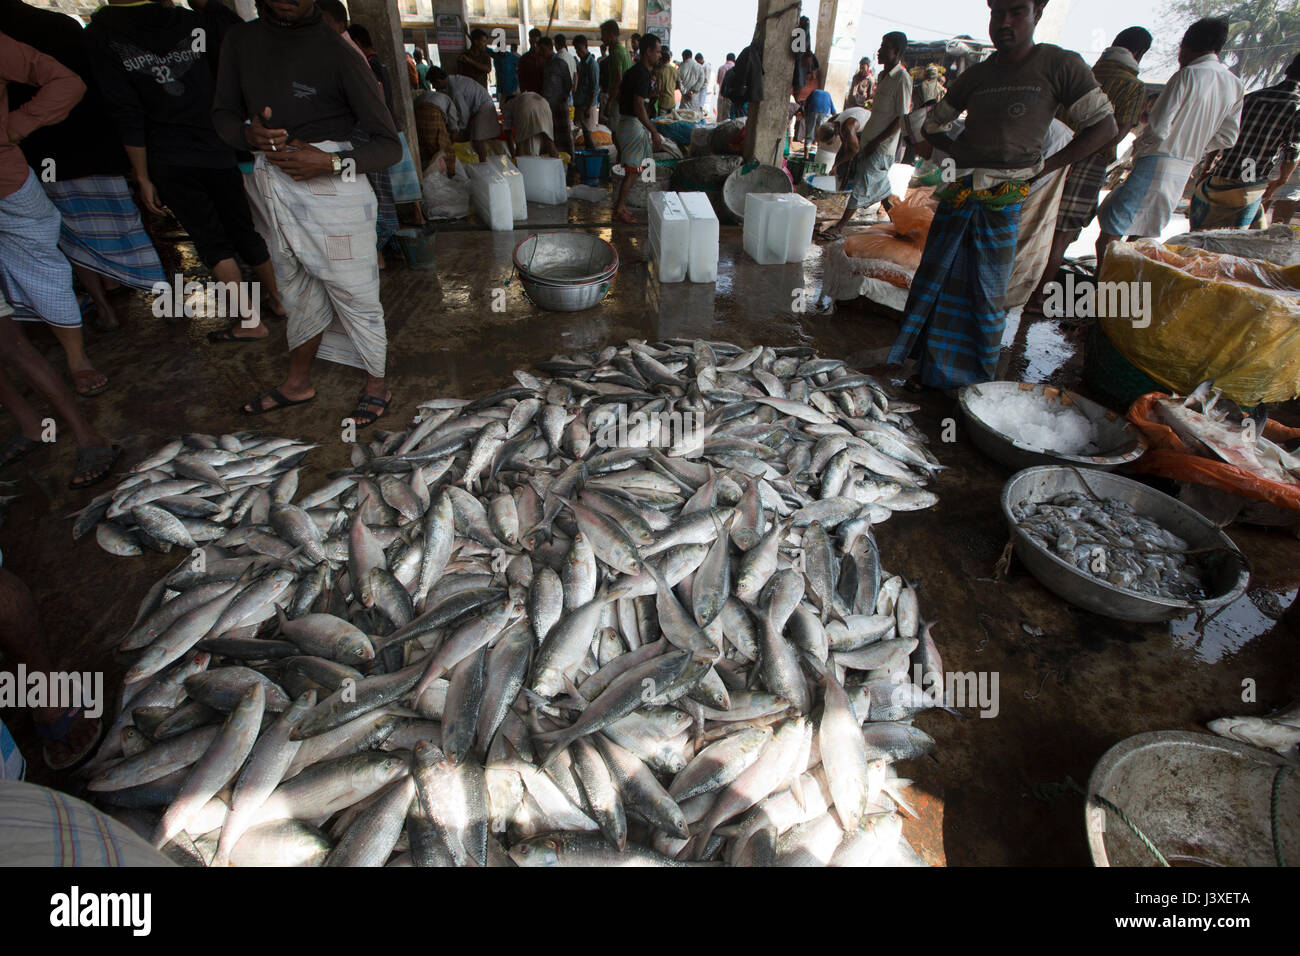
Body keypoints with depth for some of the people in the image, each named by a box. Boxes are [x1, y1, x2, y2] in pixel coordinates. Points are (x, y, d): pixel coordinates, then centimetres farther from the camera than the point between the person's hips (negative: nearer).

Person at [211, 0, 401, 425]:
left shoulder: (336, 50, -6)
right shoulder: (241, 40, 9)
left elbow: (389, 143, -8)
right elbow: (223, 113, 15)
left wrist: (332, 163, -22)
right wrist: (249, 133, -8)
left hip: (333, 185, -5)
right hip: (272, 181, 6)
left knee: (354, 292, -1)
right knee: (298, 290, 17)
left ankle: (377, 385, 16)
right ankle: (297, 383, 32)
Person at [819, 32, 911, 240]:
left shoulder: (902, 79, -15)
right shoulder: (884, 75, 13)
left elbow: (901, 119, -18)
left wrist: (876, 142, -20)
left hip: (882, 146, -9)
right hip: (870, 141, 9)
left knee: (861, 186, -7)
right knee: (881, 185, 15)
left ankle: (839, 227, -4)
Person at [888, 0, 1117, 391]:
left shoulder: (1060, 65, -2)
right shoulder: (975, 76, 9)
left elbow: (1103, 126, -1)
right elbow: (933, 126, 22)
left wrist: (1042, 168, -8)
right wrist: (962, 154, 7)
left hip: (1003, 201, -4)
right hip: (958, 194, 4)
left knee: (988, 291, 0)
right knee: (936, 278, 4)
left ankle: (981, 377, 13)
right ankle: (930, 367, 15)